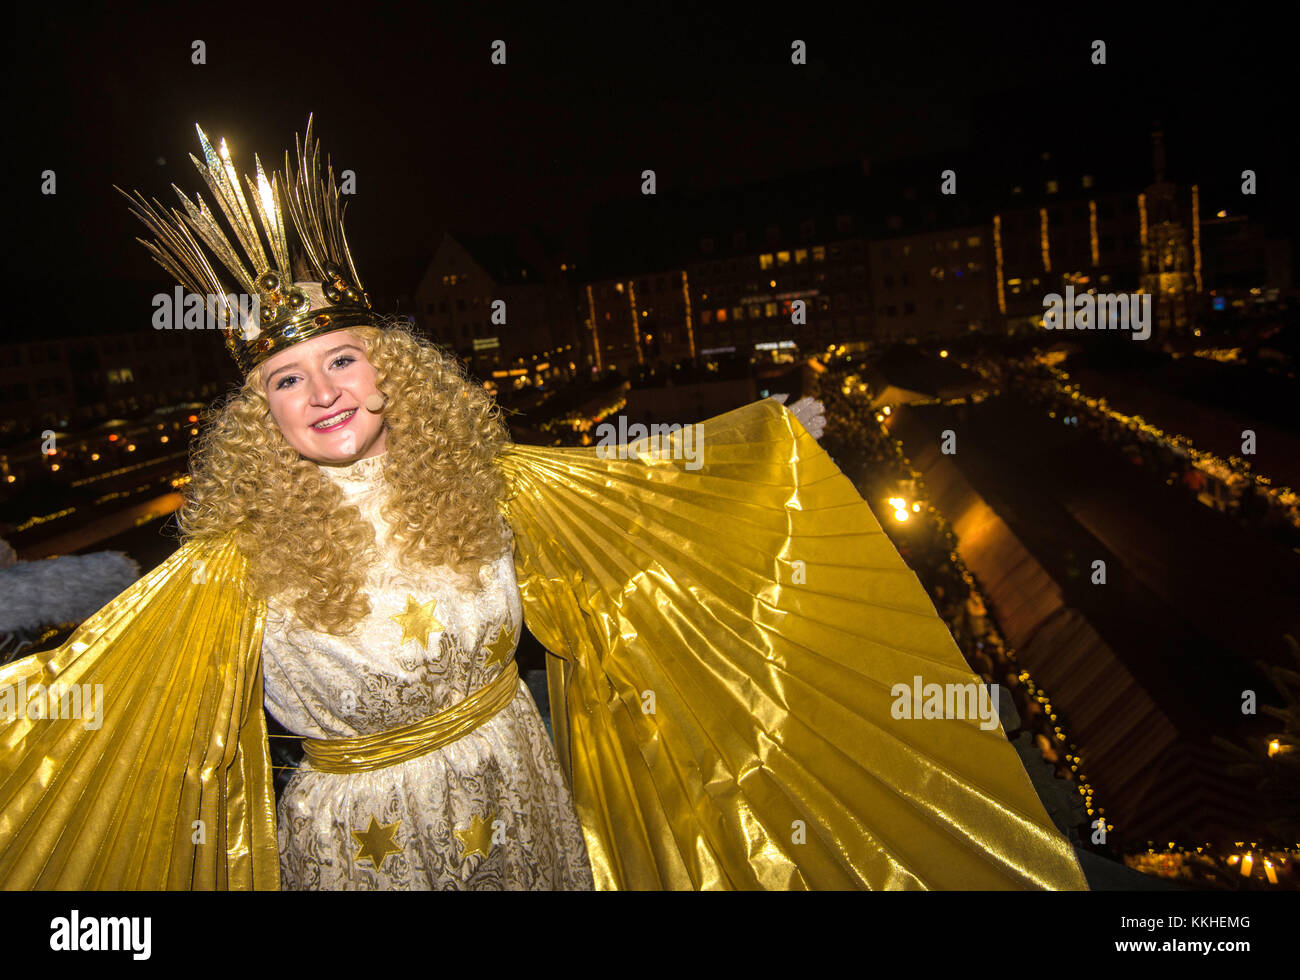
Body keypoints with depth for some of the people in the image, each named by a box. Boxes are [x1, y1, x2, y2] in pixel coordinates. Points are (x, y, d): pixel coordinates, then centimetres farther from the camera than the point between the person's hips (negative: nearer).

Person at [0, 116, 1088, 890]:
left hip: (515, 795, 2)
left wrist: (771, 428, 5)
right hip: (355, 834, -1)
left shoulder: (487, 483, -13)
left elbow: (640, 469, -1)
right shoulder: (236, 567, -18)